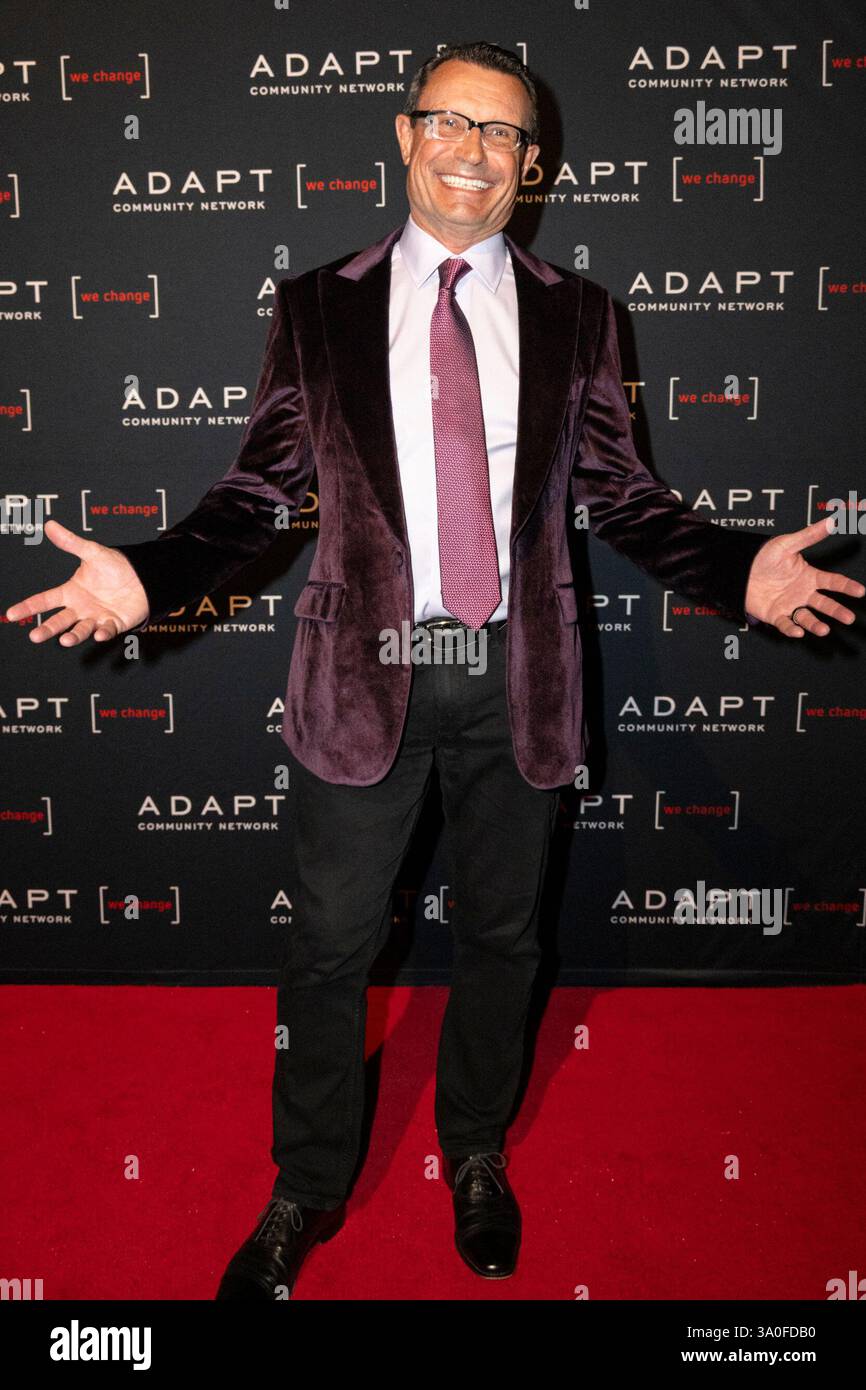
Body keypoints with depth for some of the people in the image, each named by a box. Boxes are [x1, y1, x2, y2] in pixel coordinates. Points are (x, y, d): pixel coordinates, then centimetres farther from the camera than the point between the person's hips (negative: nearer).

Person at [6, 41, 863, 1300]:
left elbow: (617, 492, 5)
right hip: (368, 666, -1)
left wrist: (739, 572, -10)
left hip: (520, 670, 2)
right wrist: (145, 578, -14)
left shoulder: (574, 312, 7)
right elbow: (263, 490, 1)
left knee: (501, 935, 16)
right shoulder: (316, 308, 5)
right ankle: (307, 1194, 33)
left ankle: (477, 1157, 42)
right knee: (330, 949, 8)